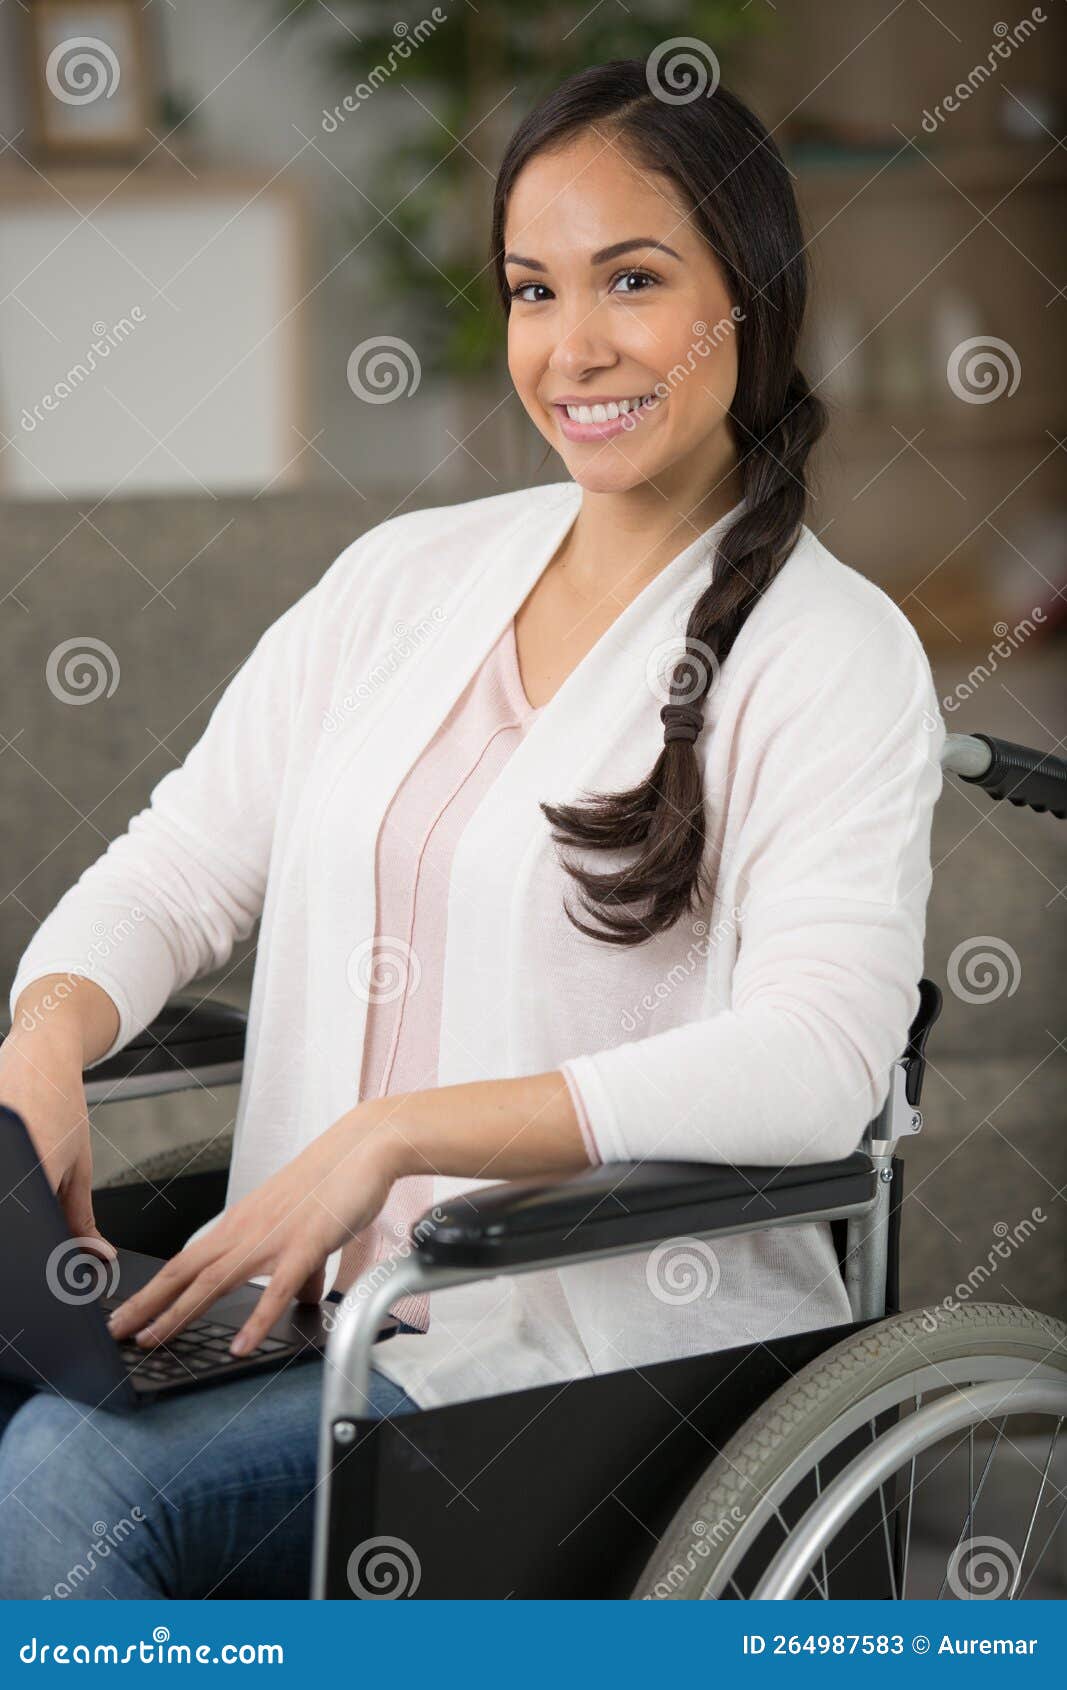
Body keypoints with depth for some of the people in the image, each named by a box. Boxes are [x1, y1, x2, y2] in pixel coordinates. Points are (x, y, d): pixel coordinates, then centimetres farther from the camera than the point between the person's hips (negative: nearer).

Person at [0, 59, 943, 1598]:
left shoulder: (832, 657, -5)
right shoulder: (406, 576, 14)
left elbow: (815, 1065, -18)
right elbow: (182, 866, 14)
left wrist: (390, 1134, -24)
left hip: (605, 1359, -5)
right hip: (328, 1299, 5)